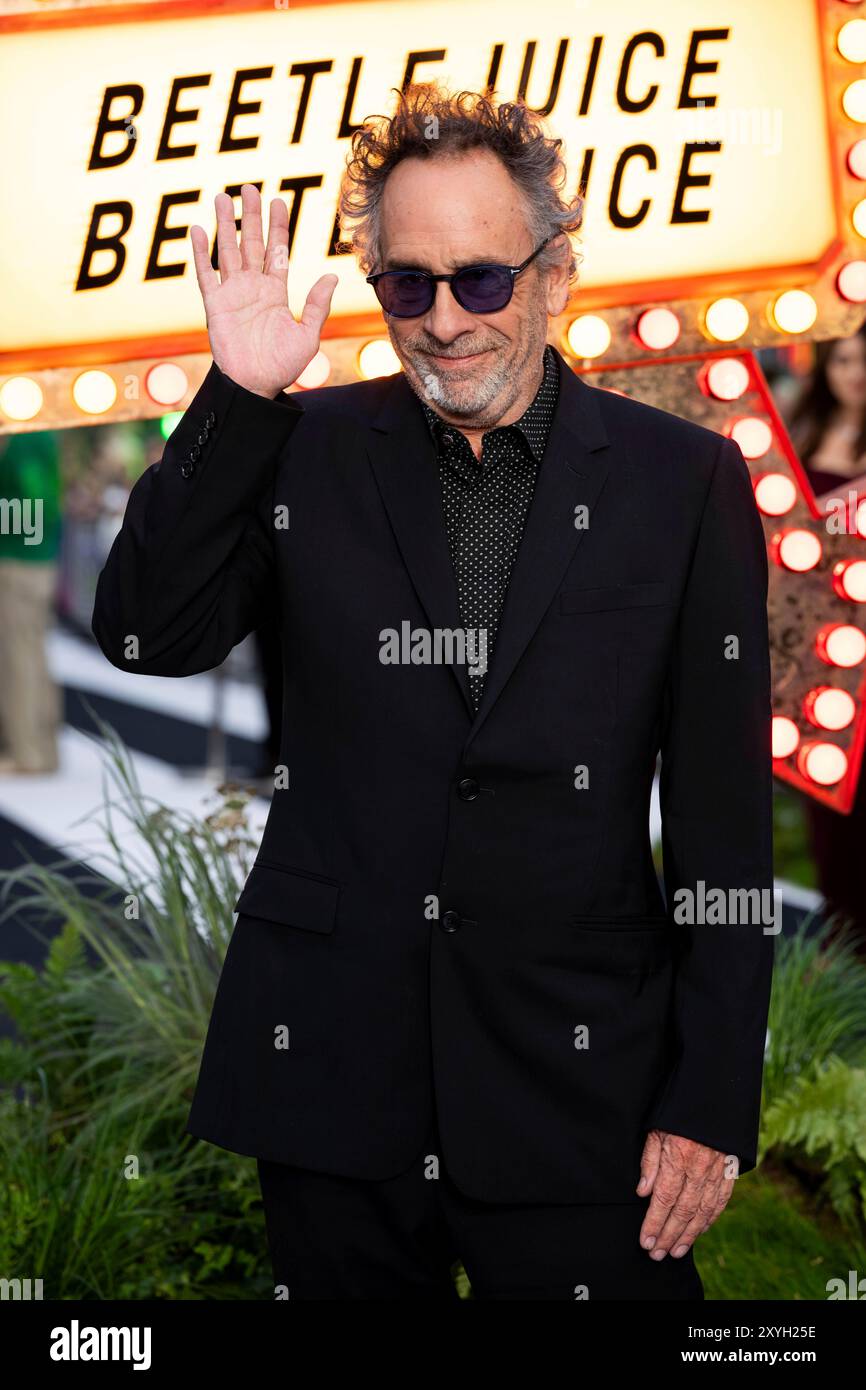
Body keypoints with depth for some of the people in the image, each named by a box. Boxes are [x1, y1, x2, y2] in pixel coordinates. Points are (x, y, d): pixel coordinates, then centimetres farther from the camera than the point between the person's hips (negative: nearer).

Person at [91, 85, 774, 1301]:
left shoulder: (684, 479, -1)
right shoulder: (310, 450, 3)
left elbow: (724, 817, -1)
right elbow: (145, 635, -6)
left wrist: (711, 1100, -4)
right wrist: (238, 397, -15)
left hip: (577, 1085, -1)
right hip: (333, 1066, 2)